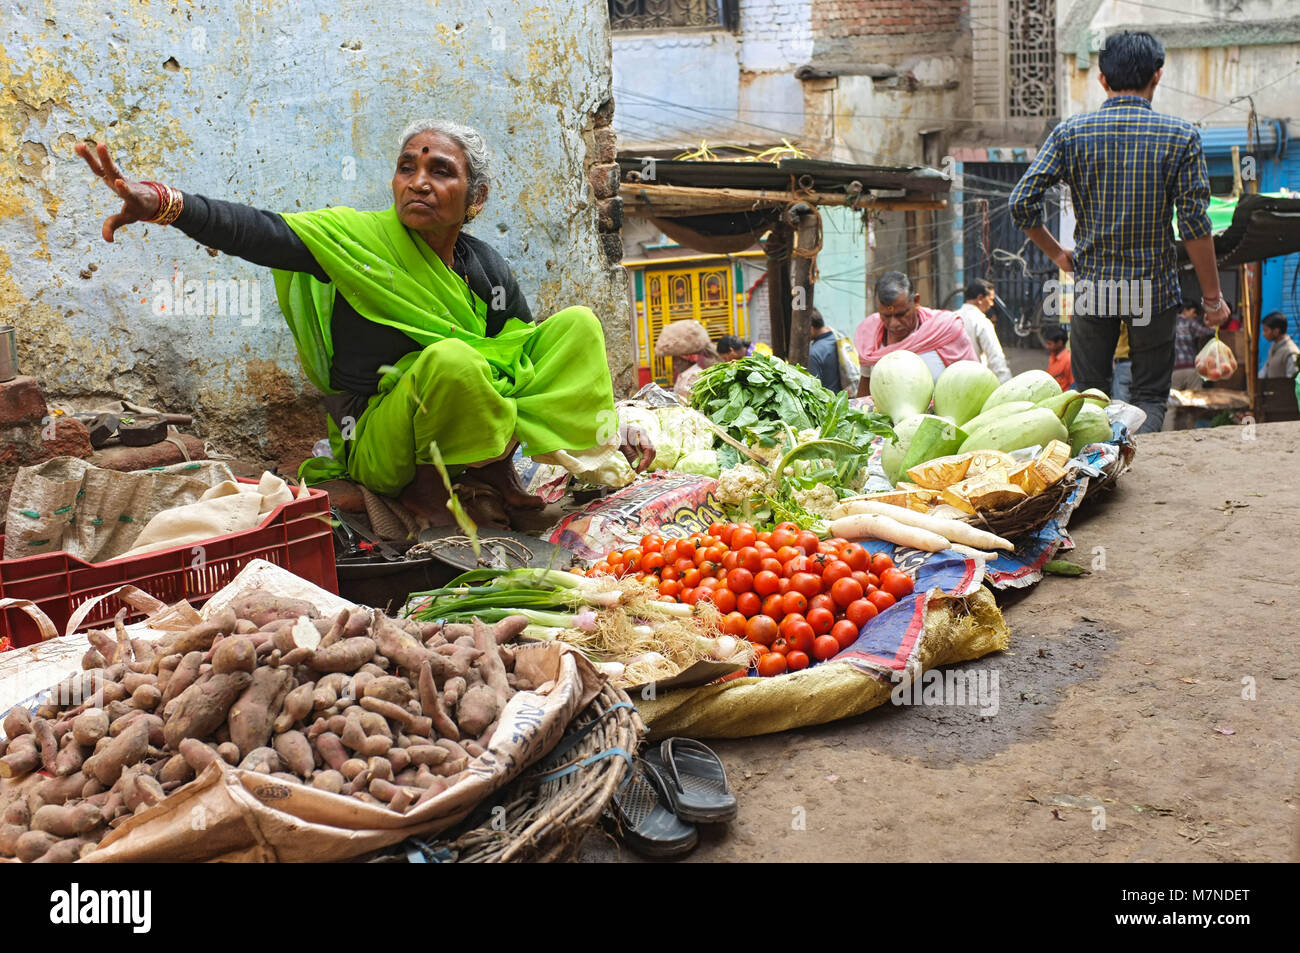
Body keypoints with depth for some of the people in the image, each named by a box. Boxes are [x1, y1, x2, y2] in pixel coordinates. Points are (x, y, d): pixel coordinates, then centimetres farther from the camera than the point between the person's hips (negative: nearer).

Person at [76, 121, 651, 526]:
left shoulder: (487, 270, 4)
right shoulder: (360, 239, -10)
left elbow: (529, 354, 12)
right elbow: (255, 234, -23)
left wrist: (613, 429, 6)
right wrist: (162, 203, -41)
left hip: (469, 422, 6)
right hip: (377, 445, -6)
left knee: (577, 324, -3)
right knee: (449, 358, -36)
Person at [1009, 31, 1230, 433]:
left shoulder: (1070, 132, -1)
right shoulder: (1181, 136, -4)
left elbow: (1022, 203, -7)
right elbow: (1195, 224, -7)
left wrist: (1056, 253, 9)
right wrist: (1212, 295, 2)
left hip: (1092, 284, 1)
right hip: (1154, 288, -1)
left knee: (1089, 397, 14)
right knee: (1151, 395, 10)